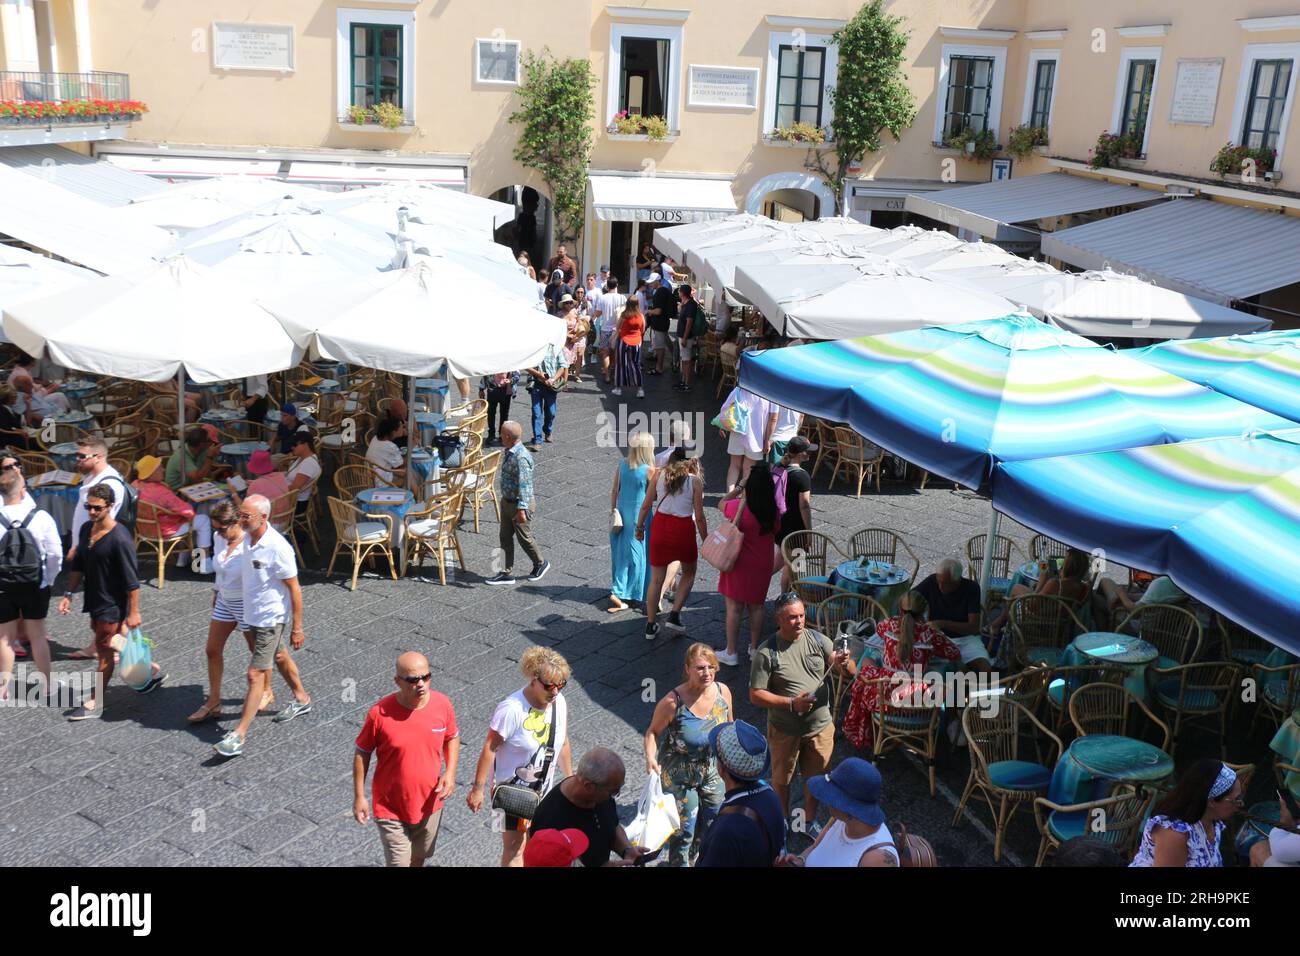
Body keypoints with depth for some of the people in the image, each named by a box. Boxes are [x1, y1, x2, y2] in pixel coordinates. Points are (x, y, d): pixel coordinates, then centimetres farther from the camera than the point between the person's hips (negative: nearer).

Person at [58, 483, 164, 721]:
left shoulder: (120, 538, -23)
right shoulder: (86, 529, 1)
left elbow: (132, 580, -20)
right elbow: (78, 565, 14)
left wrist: (134, 612, -19)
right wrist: (69, 594, 11)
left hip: (112, 605, -9)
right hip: (94, 601, 9)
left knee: (105, 652, 2)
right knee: (110, 643, 20)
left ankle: (94, 703, 14)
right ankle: (152, 670, 38)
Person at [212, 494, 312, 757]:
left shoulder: (278, 548, -27)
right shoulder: (248, 537, -3)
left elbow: (294, 589, -20)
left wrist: (297, 629, -16)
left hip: (272, 619, -9)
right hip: (253, 615, 9)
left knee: (255, 675, -6)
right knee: (279, 657, 26)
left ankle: (238, 737, -1)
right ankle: (302, 699, 47)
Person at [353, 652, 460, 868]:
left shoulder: (442, 704, -13)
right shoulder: (380, 713, -22)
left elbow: (452, 738, 5)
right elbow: (362, 753, -8)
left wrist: (450, 772, -10)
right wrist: (359, 796, -6)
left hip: (429, 804, 4)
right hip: (391, 809, -3)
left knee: (418, 859, 24)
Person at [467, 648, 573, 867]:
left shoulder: (559, 702, -8)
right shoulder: (512, 709, -28)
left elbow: (563, 743, 6)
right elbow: (490, 748, -21)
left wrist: (570, 779, 14)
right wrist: (478, 789, -18)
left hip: (542, 789, 6)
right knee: (515, 849, -2)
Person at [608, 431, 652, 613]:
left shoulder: (622, 465, -4)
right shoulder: (648, 469, -17)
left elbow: (614, 491, 1)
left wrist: (613, 510, 11)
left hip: (622, 513, 5)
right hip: (639, 515, -5)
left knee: (620, 552, 16)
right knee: (633, 554, 5)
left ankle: (619, 589, 31)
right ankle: (618, 593, 1)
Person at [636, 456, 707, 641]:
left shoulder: (658, 474, 0)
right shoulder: (695, 482, -7)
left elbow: (646, 505, 2)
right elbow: (699, 517, -6)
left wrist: (639, 527, 16)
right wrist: (706, 541, 5)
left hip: (660, 526, 2)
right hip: (683, 529, -2)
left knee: (656, 579, 13)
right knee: (689, 574, 23)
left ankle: (650, 626, 19)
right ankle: (674, 615, 13)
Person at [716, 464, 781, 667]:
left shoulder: (737, 506, -20)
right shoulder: (773, 510, -10)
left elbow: (722, 503, 1)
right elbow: (776, 531, 5)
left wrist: (740, 487, 0)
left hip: (740, 564, -4)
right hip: (763, 565, 4)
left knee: (734, 607, 7)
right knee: (756, 606, 17)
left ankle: (731, 653, 14)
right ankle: (755, 648, 29)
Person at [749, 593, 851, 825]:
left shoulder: (818, 640, -8)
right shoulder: (767, 653, -18)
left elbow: (851, 671, -9)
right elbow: (755, 695, -16)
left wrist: (843, 663, -33)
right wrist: (792, 703, -26)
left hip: (820, 727, 3)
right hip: (785, 731, -2)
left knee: (815, 778, 20)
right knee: (782, 779, 18)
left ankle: (810, 821, 45)